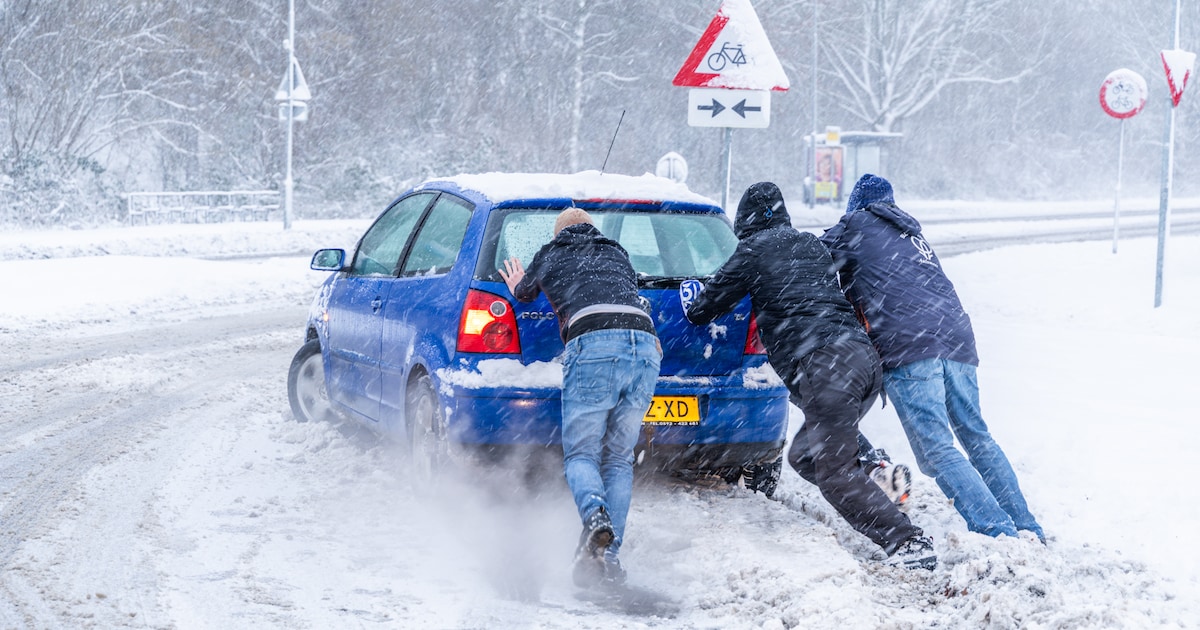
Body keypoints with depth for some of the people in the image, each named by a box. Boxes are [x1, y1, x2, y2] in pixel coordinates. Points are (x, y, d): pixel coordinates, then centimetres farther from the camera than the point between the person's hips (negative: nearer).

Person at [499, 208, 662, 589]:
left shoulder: (551, 255, 24)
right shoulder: (617, 253, 32)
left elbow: (525, 292, 45)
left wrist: (517, 286, 69)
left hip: (595, 345, -4)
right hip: (646, 346, 4)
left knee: (581, 454, 2)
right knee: (619, 459, 10)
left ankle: (596, 517, -30)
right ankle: (609, 559, -1)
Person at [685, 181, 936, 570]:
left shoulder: (754, 250, 9)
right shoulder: (812, 244, 27)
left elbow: (703, 310, 16)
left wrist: (693, 302, 39)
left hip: (825, 365, -8)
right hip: (864, 355, 8)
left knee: (835, 473, -8)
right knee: (804, 456, 19)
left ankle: (909, 544, -20)